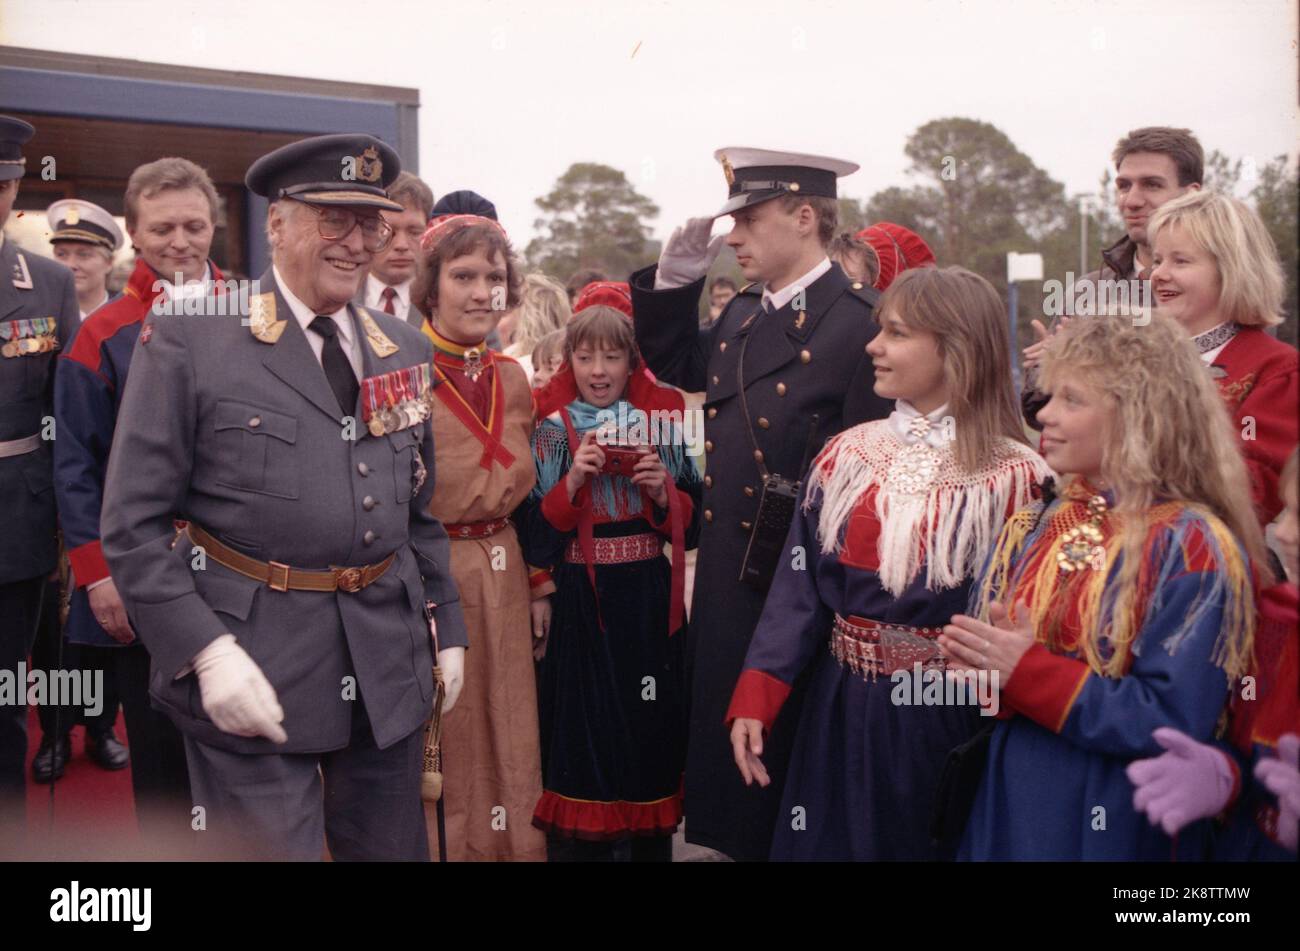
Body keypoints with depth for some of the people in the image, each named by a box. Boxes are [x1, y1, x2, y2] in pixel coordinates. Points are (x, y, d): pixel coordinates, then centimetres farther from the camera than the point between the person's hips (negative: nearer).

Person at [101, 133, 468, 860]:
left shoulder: (406, 350, 10)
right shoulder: (190, 341, -6)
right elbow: (133, 524, -8)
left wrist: (446, 625, 14)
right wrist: (206, 651, -17)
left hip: (390, 670, 5)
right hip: (254, 673, -5)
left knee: (392, 848, 16)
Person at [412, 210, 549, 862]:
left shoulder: (513, 379, 9)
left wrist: (540, 586, 12)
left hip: (502, 579, 6)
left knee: (506, 739, 14)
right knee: (435, 743, 6)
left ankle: (509, 843, 30)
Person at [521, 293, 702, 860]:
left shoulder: (662, 422, 6)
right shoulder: (551, 431, 1)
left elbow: (691, 527, 6)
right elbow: (534, 536, -5)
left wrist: (664, 492, -12)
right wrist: (572, 481, -18)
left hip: (647, 600, 2)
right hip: (576, 602, -2)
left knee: (649, 728, 6)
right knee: (581, 729, 0)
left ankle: (649, 844, 23)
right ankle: (578, 845, 16)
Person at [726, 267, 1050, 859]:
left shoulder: (1011, 477, -11)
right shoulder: (846, 455, 2)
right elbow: (798, 586, 0)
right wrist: (754, 699, -6)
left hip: (945, 723, -4)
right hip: (841, 718, 4)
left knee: (928, 843, 12)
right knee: (830, 843, 15)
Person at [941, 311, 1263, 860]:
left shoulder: (1193, 549, -14)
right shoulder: (1036, 527, 6)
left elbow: (1171, 723, -20)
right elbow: (981, 641, 9)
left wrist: (1027, 672, -21)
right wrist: (978, 665, -14)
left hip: (1115, 827, -6)